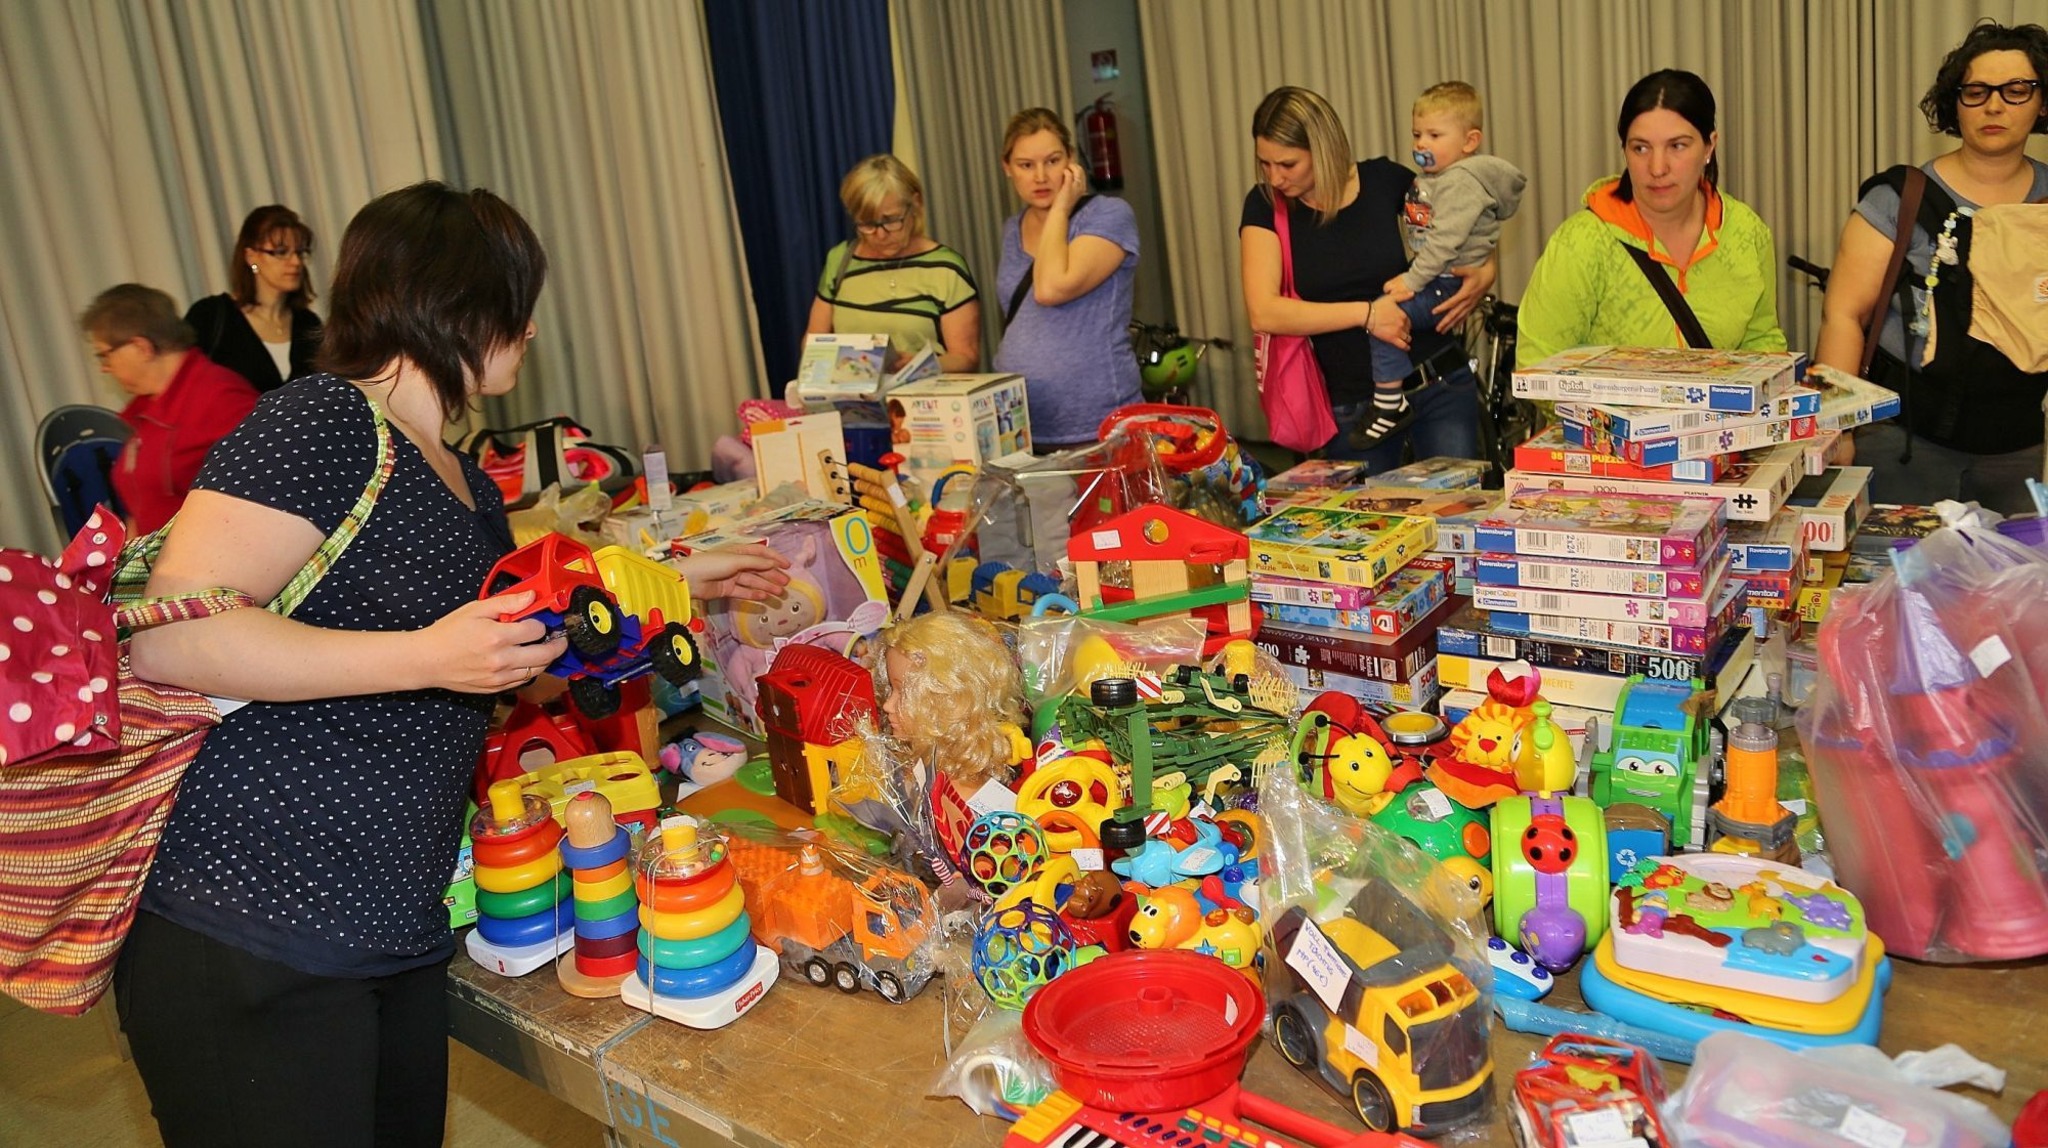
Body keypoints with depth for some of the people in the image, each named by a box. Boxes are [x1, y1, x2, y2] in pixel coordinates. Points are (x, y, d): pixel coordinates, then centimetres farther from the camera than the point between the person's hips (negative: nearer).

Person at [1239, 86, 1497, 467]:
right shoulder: (1266, 206, -5)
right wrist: (1365, 313, -20)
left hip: (1440, 386, 1)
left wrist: (1484, 274, -9)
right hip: (1351, 405, 0)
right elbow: (1263, 313, -18)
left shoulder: (1384, 180, -3)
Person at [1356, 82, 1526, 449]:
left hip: (1449, 284, -11)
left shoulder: (1462, 182, -17)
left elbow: (1445, 240, -26)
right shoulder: (1429, 177, 15)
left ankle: (1390, 403, -20)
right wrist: (1410, 277, 12)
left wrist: (1412, 281, -26)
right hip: (1428, 275, 11)